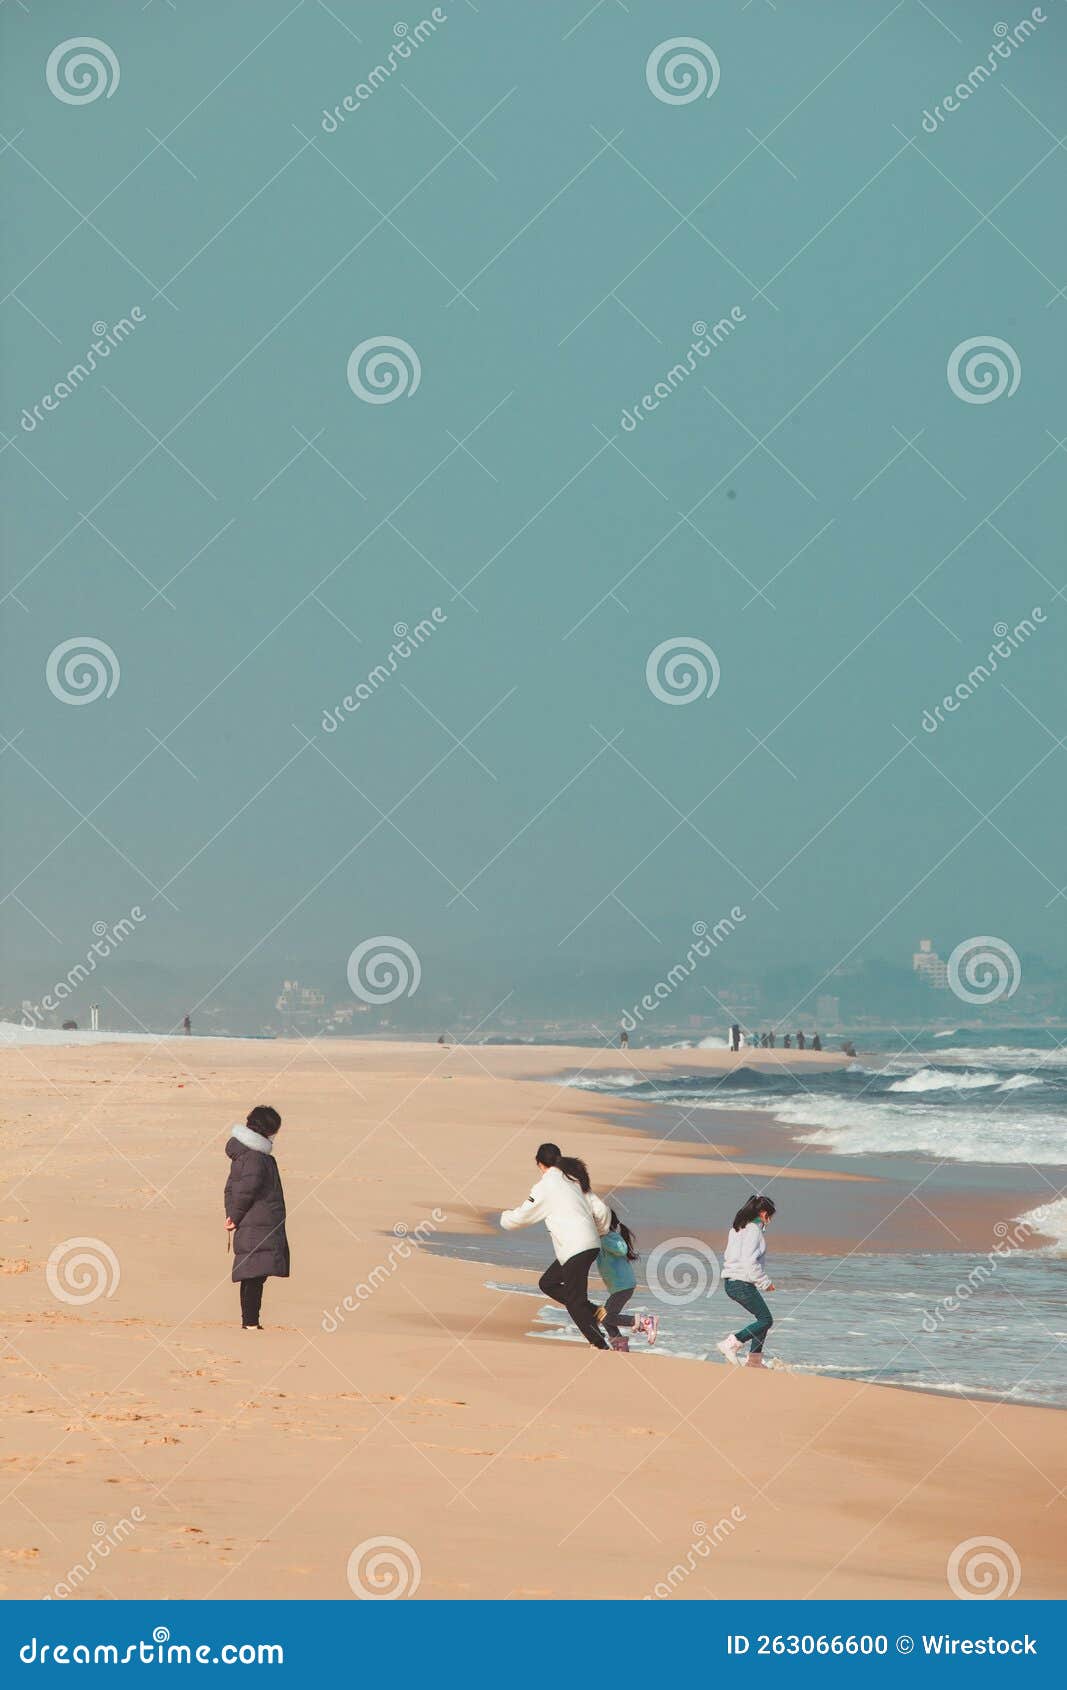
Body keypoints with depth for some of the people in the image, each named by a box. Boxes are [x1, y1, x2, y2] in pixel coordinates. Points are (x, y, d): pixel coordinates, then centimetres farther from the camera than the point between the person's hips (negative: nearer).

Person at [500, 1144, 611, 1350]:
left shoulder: (545, 1186, -5)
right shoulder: (574, 1180, 16)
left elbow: (522, 1217, 1)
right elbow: (601, 1210, 15)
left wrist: (506, 1217, 24)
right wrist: (601, 1232, 33)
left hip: (575, 1248, -8)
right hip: (591, 1244, 8)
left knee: (575, 1301, -2)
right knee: (547, 1283, 18)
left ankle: (600, 1345, -2)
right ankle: (594, 1311, 12)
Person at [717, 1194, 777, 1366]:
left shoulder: (737, 1228, 15)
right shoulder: (754, 1230, -14)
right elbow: (749, 1261, -23)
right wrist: (765, 1282, -12)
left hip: (730, 1281, 10)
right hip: (742, 1283, -10)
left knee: (763, 1318, 16)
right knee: (766, 1320, -5)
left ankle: (754, 1359, 17)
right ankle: (731, 1344, -10)